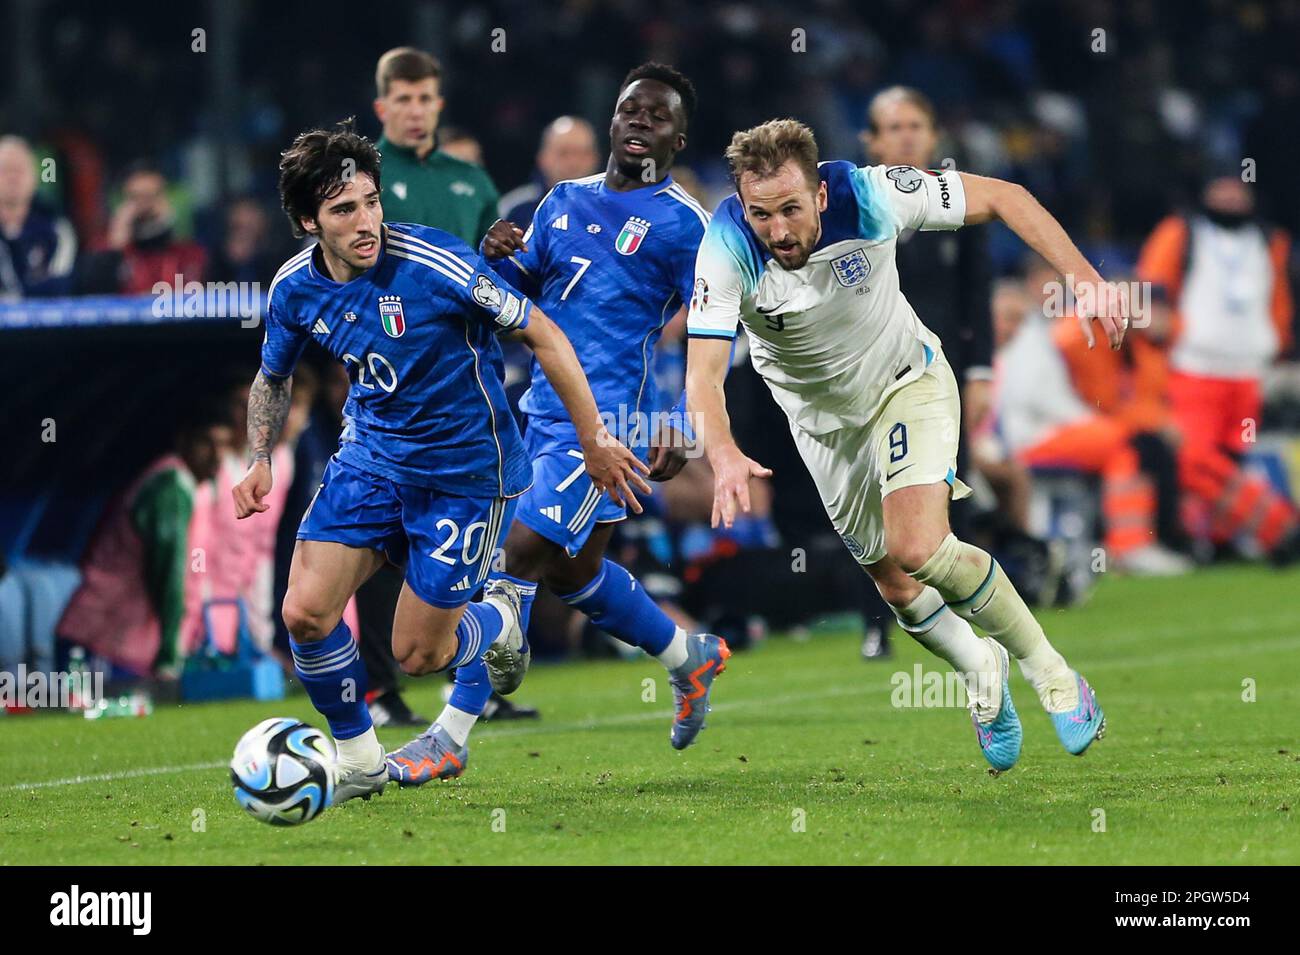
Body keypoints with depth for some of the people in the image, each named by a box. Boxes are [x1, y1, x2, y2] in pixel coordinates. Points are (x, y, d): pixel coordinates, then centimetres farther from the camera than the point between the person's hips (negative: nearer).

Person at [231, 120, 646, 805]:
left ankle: (497, 620, 32)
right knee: (305, 613, -11)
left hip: (466, 469, -5)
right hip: (371, 454, 5)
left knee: (416, 654, -3)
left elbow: (541, 334, -13)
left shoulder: (432, 265, -24)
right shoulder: (294, 288, -7)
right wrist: (259, 462, -1)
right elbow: (272, 378, 15)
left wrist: (594, 441, -10)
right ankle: (357, 761, 13)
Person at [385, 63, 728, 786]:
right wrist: (497, 258, -5)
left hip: (609, 421, -8)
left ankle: (451, 738, -10)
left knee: (519, 557, -13)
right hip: (546, 409, 8)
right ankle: (691, 658, 41)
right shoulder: (566, 201, 13)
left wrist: (686, 427, -18)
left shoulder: (681, 223, -6)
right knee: (573, 572, 17)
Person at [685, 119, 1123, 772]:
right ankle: (979, 668, 40)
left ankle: (1047, 669, -4)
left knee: (918, 548, -22)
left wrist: (1086, 278, -27)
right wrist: (724, 456, -56)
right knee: (893, 581, 9)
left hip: (907, 380, -2)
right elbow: (703, 375, -36)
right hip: (824, 418, 2)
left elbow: (1002, 198, -19)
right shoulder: (727, 249, -31)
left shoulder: (868, 196, -31)